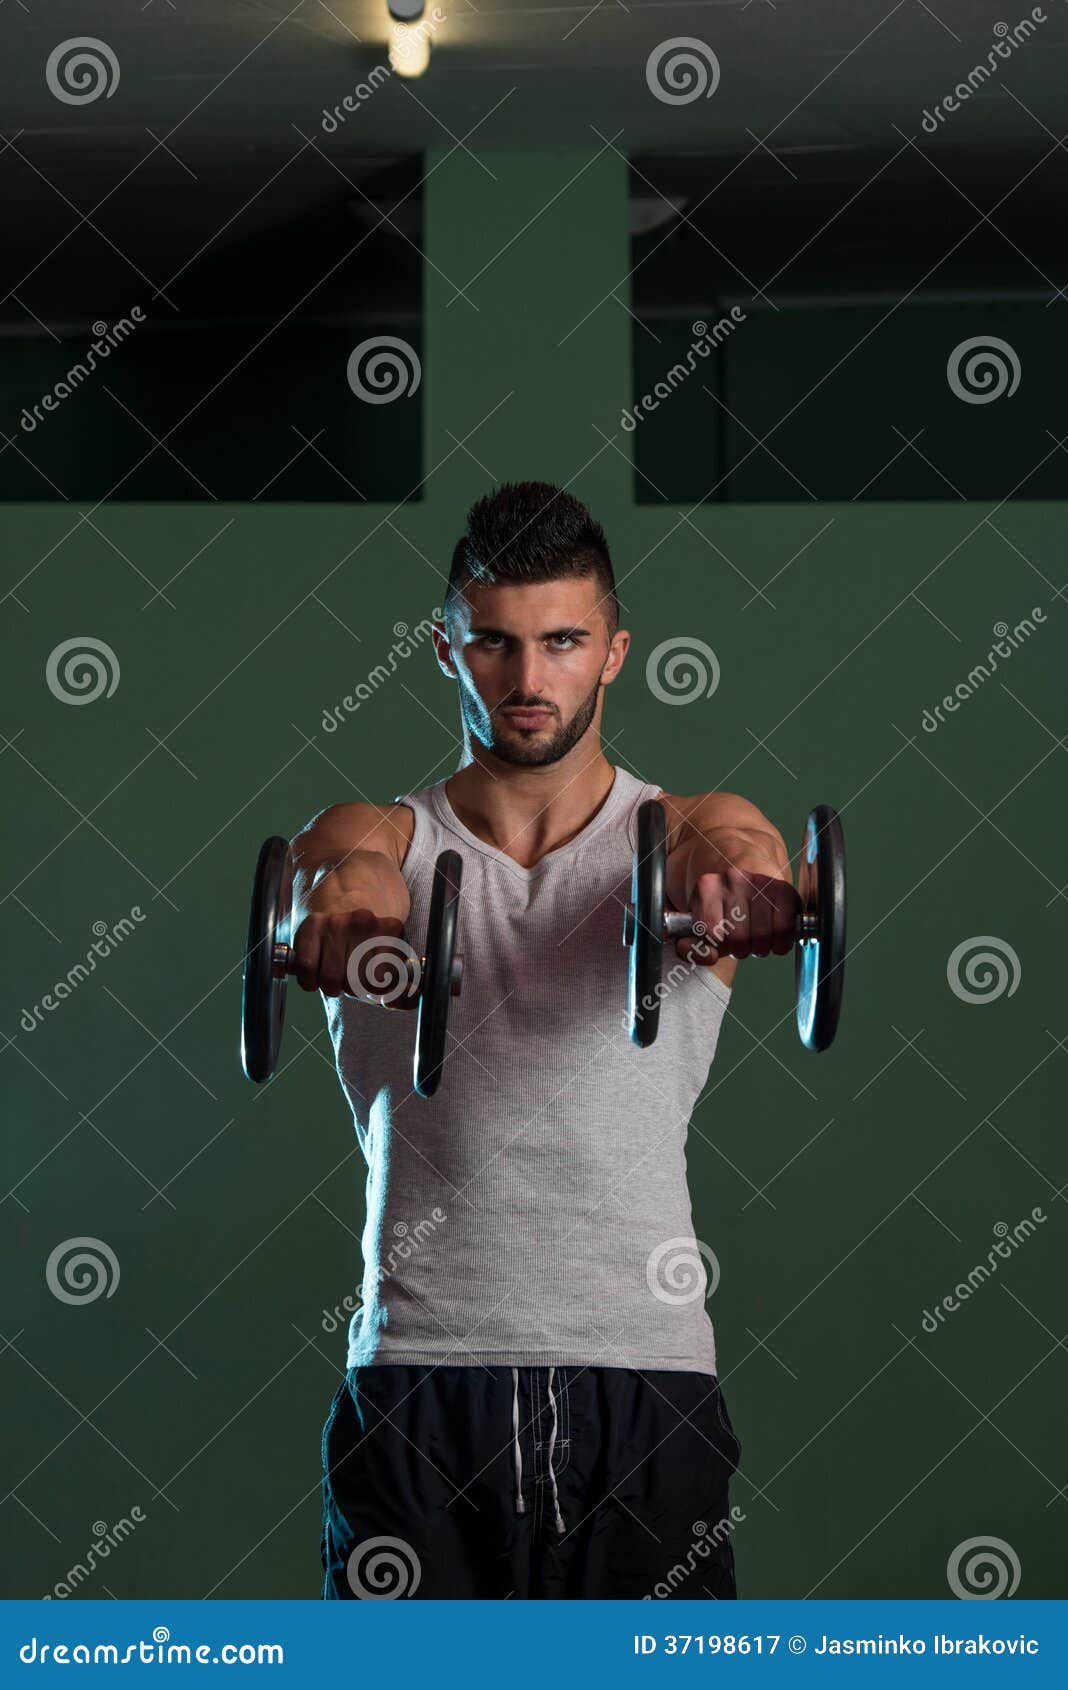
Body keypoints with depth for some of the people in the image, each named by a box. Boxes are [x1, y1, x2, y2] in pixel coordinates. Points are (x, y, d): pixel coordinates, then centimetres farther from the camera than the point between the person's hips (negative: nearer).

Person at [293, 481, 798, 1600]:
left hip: (643, 1377, 0)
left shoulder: (679, 832, 7)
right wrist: (340, 908, -43)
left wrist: (734, 885, -44)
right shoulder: (377, 839, 8)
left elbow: (733, 853, -18)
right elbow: (344, 872, -16)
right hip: (420, 1374, 0)